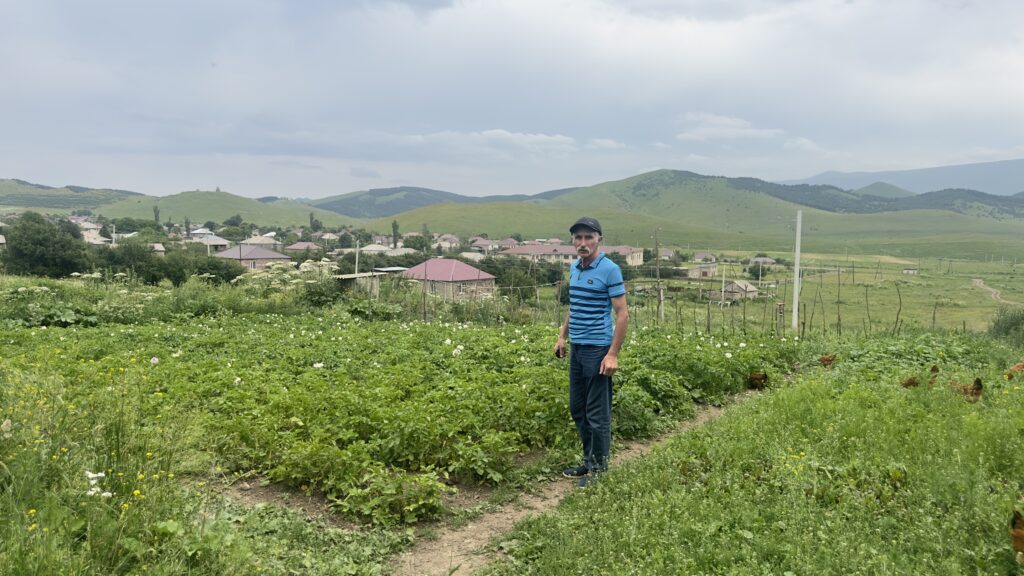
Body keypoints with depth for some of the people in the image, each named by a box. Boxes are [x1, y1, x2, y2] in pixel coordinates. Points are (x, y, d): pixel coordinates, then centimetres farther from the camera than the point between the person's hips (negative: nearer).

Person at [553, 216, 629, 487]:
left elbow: (622, 314, -13)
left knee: (597, 414, 0)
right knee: (577, 410, 15)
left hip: (598, 350, -8)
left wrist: (613, 354, -18)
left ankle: (599, 469, 13)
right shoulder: (574, 268, 11)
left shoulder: (610, 270, -12)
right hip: (577, 348, 8)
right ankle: (588, 461, 29)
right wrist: (562, 336, 20)